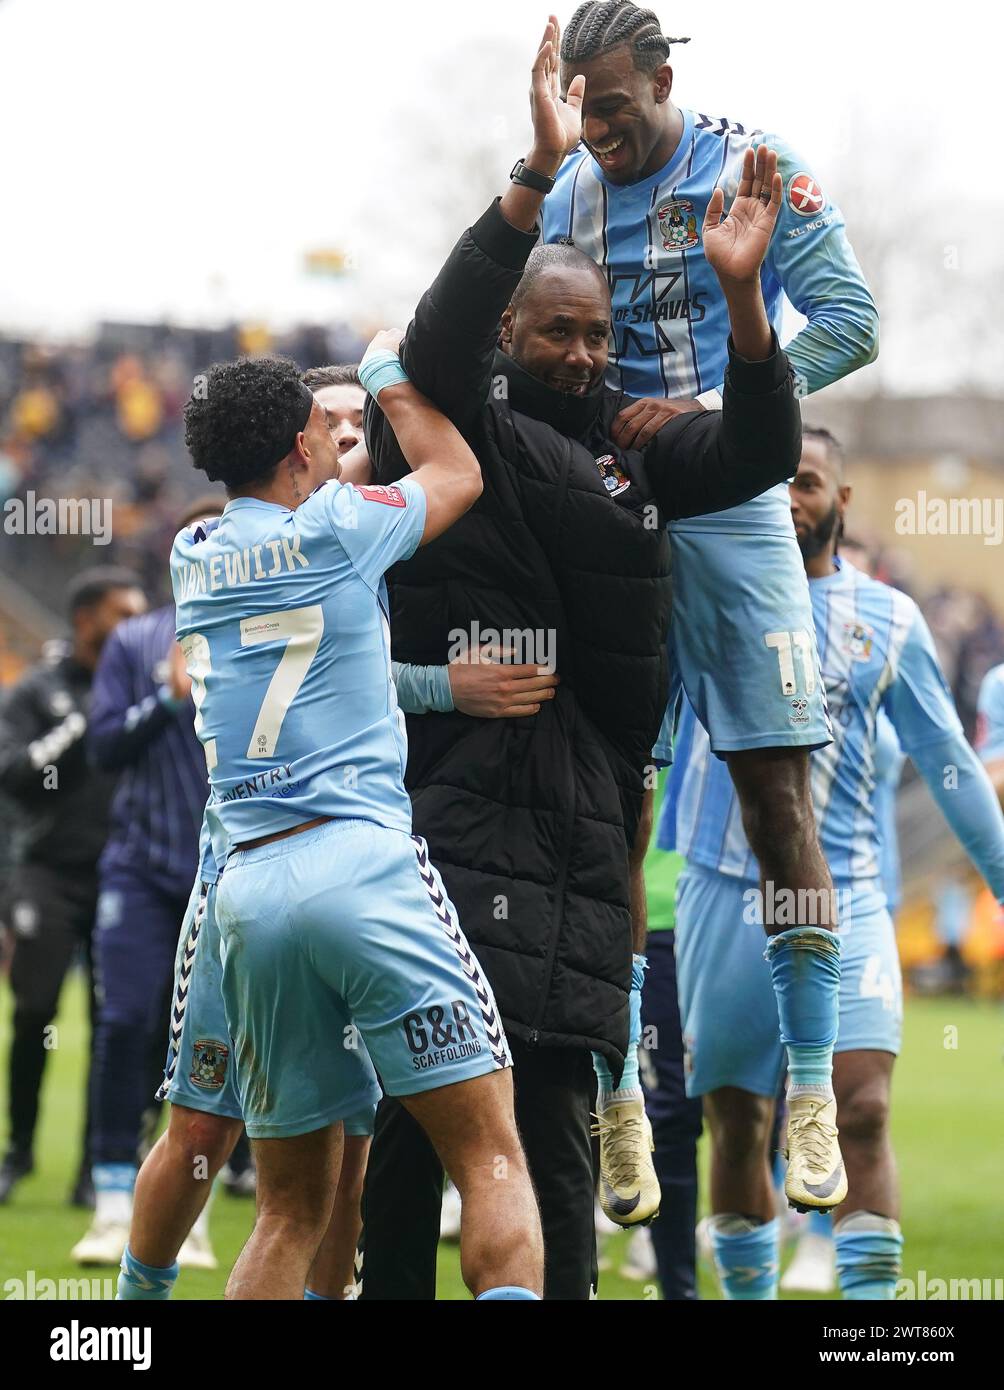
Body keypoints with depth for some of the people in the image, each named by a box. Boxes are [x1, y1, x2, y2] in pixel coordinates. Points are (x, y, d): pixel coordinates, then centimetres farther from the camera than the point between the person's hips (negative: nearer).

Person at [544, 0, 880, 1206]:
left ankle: (811, 1095, -1)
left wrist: (706, 410, -17)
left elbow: (850, 319, -10)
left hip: (730, 505, -4)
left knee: (775, 790, -6)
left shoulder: (755, 171, -4)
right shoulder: (569, 191, 9)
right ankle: (614, 1095, 9)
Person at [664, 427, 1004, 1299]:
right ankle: (747, 1293, 20)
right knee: (736, 1123, 6)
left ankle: (871, 1296, -13)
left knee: (863, 1108, -14)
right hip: (724, 896, 1)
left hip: (841, 900, -1)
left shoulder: (887, 619, 6)